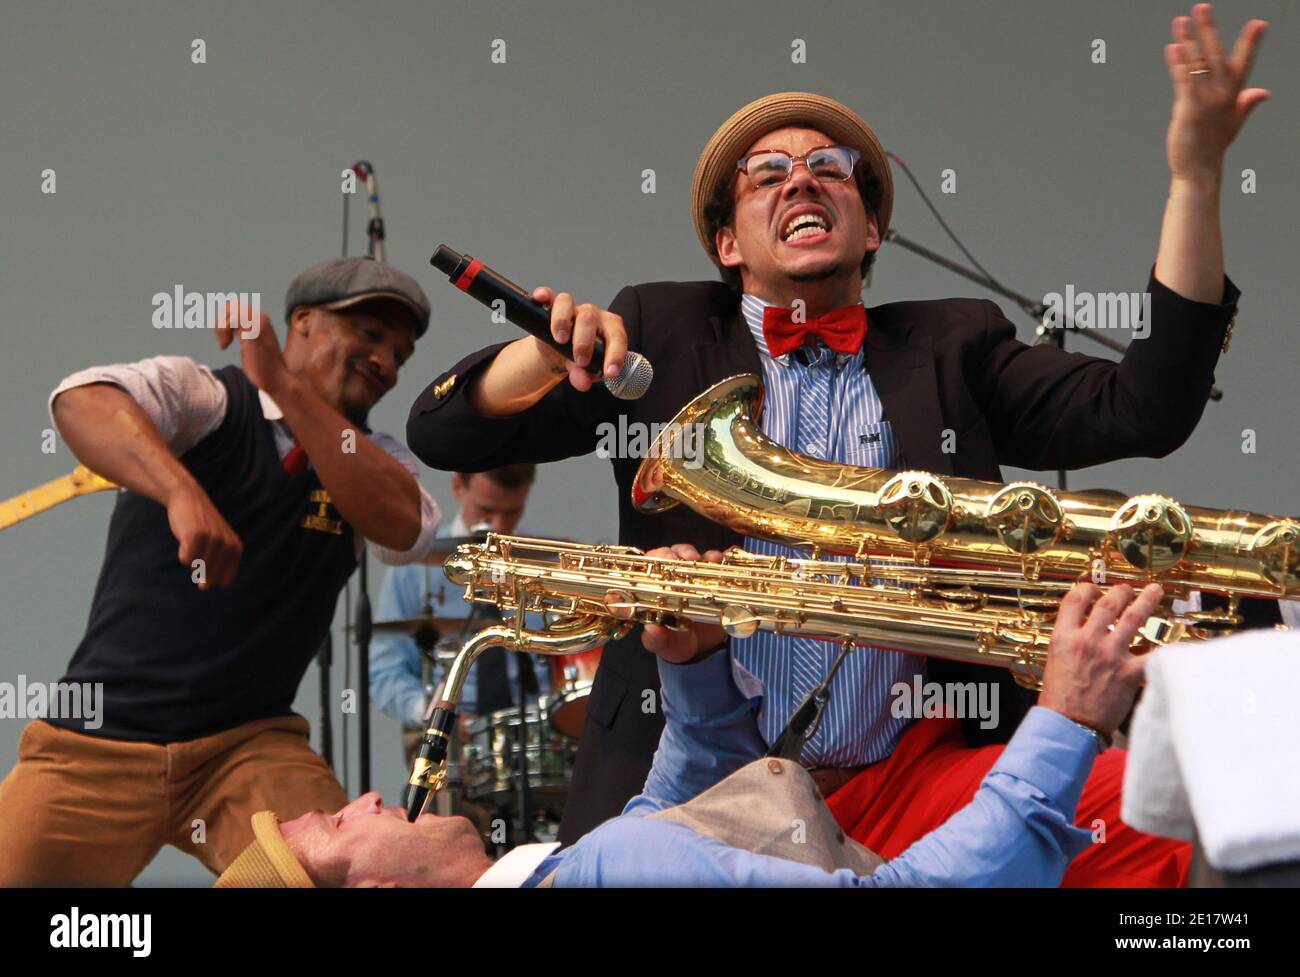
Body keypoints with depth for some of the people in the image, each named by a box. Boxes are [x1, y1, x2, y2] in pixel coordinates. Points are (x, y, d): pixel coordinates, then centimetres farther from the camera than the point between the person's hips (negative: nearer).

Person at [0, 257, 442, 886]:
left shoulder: (376, 459, 12)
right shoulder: (204, 396, -2)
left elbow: (404, 529, -11)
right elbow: (81, 401, -22)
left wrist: (284, 384, -15)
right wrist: (183, 492, -40)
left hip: (251, 746, 2)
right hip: (100, 742, -2)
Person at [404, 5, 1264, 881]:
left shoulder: (952, 348, 14)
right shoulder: (661, 331, 11)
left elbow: (1146, 411, 2)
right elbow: (444, 435, 7)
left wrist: (1196, 174, -5)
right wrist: (552, 349, -15)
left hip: (907, 789, 2)